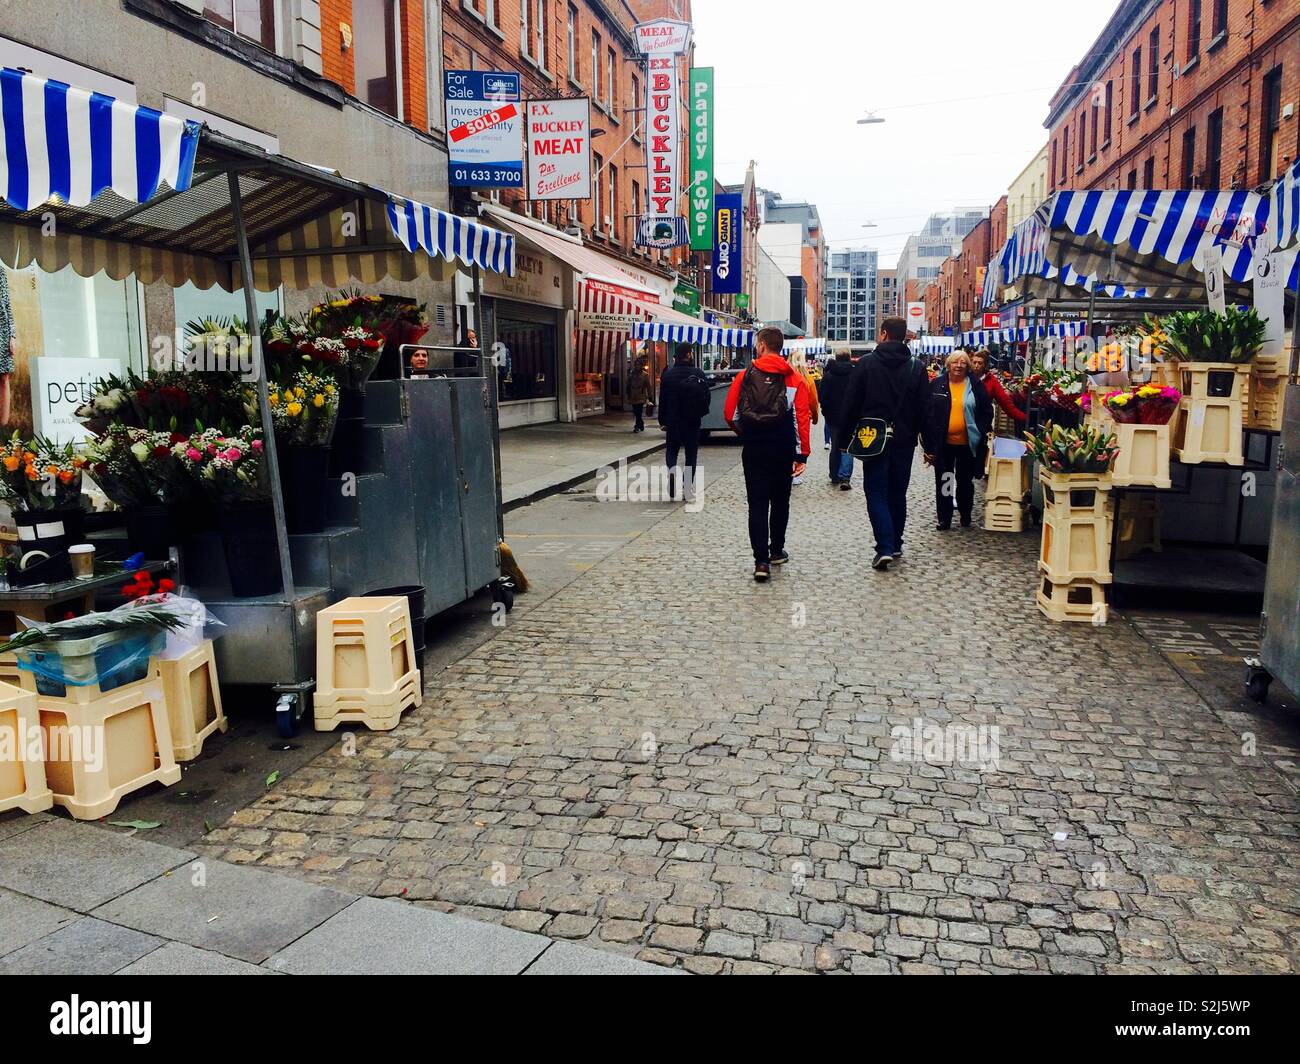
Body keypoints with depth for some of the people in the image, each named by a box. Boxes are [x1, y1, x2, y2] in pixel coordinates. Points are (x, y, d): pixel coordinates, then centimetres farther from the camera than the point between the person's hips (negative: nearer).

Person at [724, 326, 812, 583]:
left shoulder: (744, 376, -2)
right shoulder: (795, 379, -2)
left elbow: (729, 413, -1)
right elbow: (802, 418, -7)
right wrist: (802, 453, -5)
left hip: (753, 449, -1)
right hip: (783, 451, 1)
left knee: (757, 504, 0)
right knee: (780, 501, 18)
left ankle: (761, 561, -8)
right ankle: (776, 551, 30)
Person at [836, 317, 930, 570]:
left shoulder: (866, 363, -6)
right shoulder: (917, 367, 2)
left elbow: (851, 404, -6)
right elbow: (924, 408, 2)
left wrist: (844, 438, 1)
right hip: (905, 441, 3)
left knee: (876, 493, 0)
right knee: (897, 493, 14)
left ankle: (885, 548, -14)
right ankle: (895, 545, 23)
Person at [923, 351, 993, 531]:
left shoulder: (976, 386, 1)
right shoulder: (937, 385, 1)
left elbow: (987, 411, 5)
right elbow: (927, 412, 0)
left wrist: (983, 432, -6)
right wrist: (930, 440, -5)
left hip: (967, 442, 0)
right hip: (943, 442, 0)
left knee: (965, 481, 12)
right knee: (943, 481, 5)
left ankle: (965, 515, 28)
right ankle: (944, 519, 13)